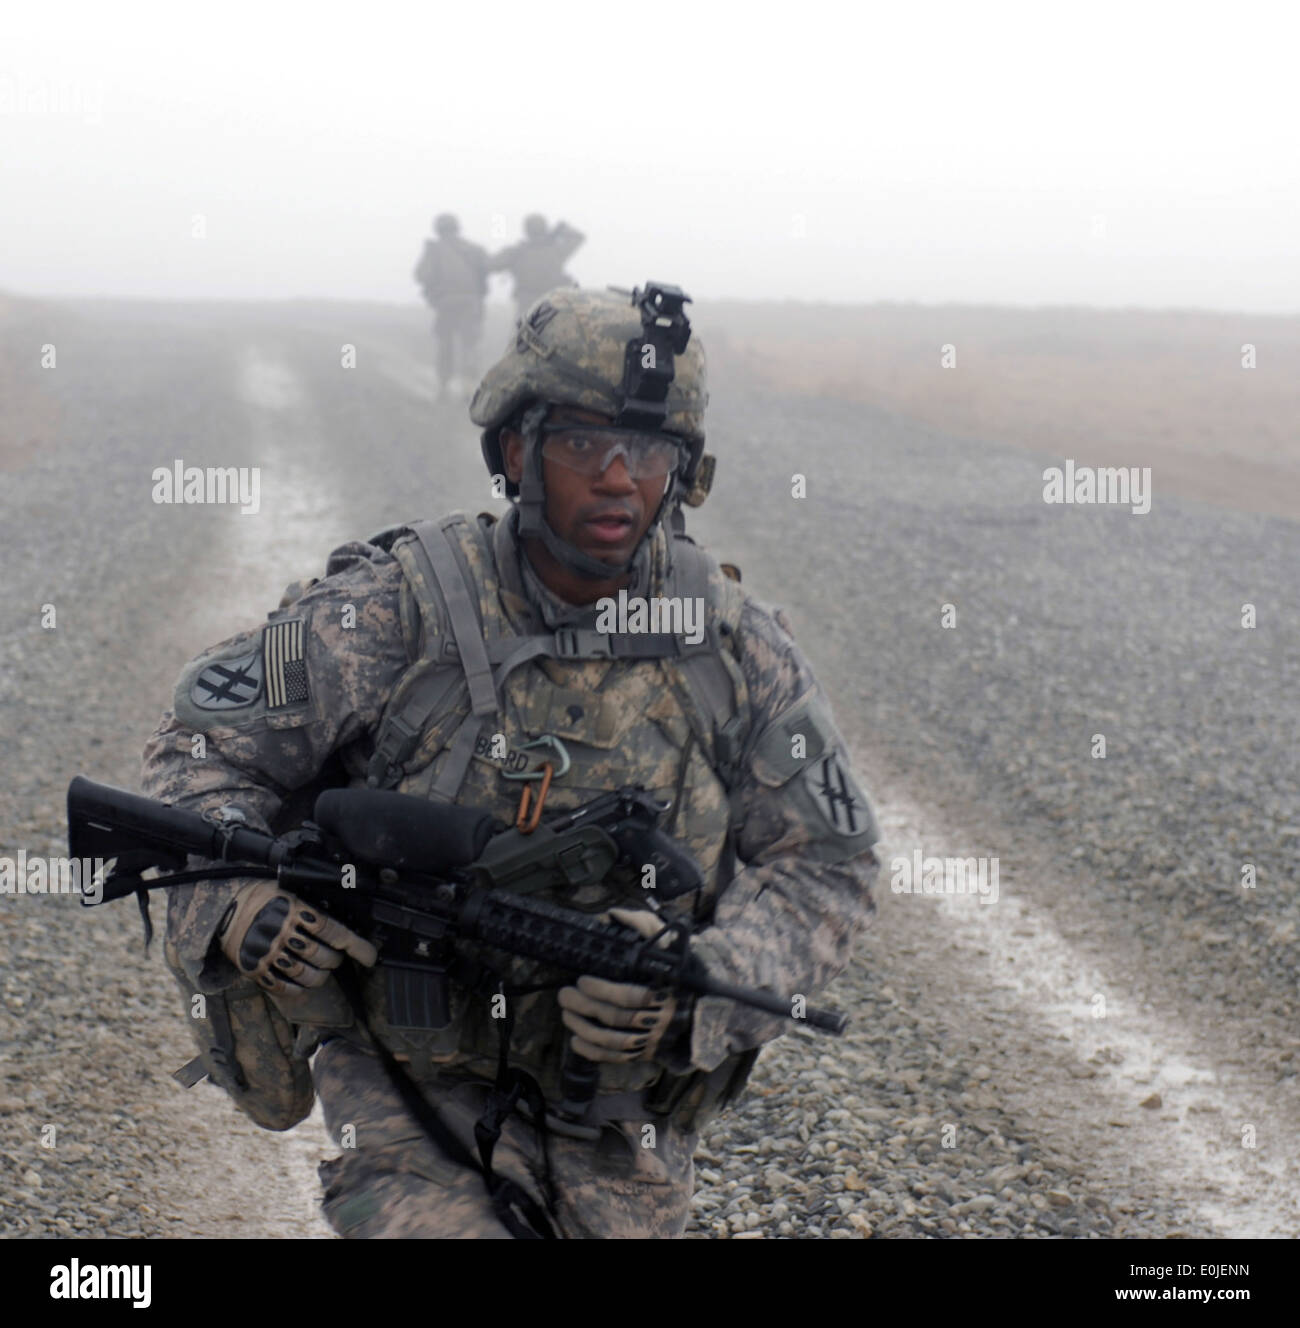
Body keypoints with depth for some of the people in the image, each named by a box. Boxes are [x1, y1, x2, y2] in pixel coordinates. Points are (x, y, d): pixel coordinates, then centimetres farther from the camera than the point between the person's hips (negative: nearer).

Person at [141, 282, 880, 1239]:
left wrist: (698, 992, -18)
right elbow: (205, 749, -4)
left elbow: (825, 865, -1)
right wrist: (231, 895, -24)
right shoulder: (397, 613, -13)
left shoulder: (737, 649, -6)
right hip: (410, 1089, -3)